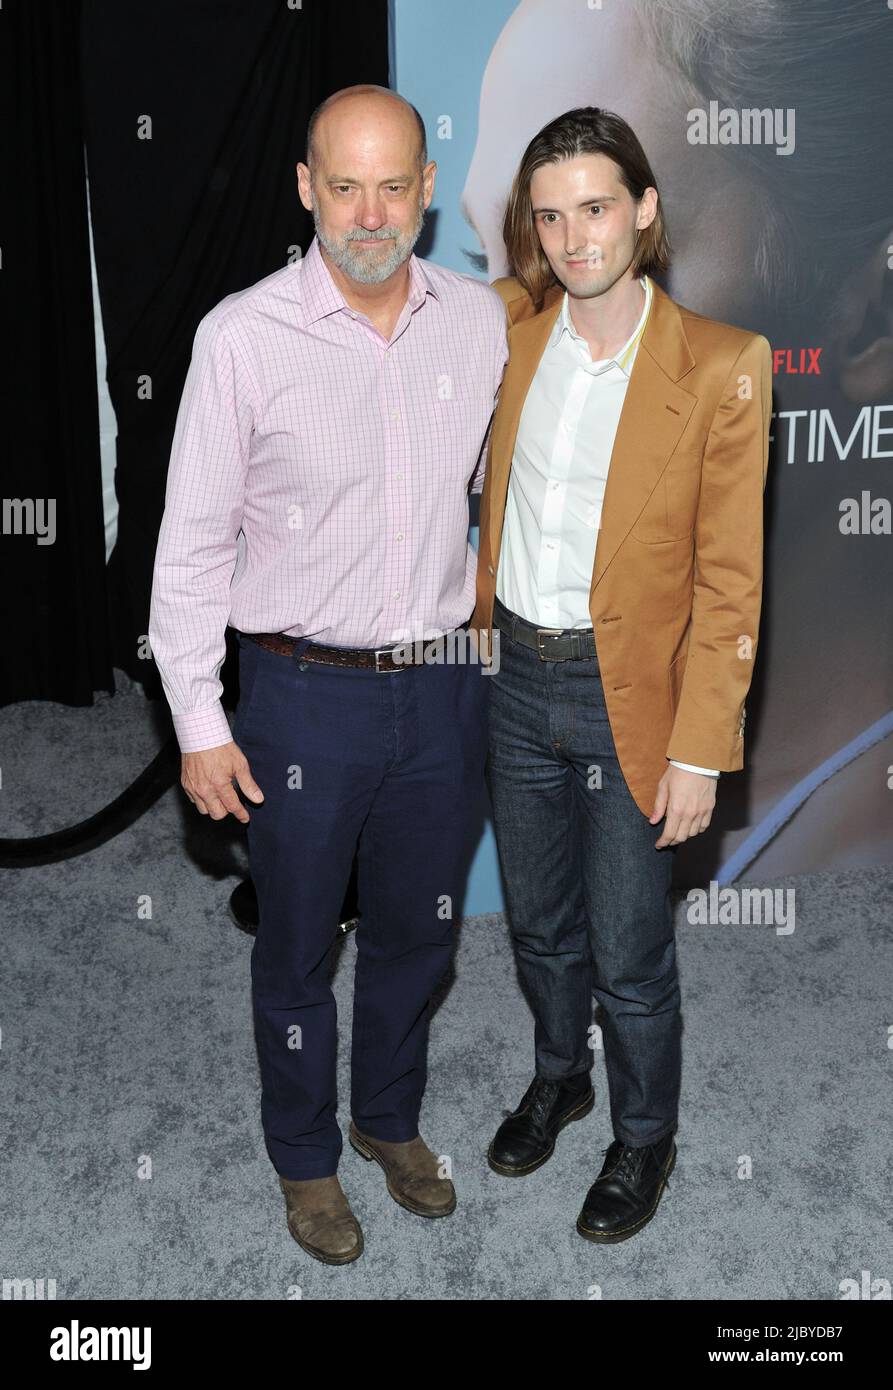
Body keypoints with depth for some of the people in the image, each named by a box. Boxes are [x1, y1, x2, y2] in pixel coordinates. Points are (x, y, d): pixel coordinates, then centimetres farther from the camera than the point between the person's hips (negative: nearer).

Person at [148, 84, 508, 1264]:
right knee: (298, 946, 14)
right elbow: (192, 544, -8)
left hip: (443, 688, 4)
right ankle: (306, 1157, 40)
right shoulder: (244, 337, -13)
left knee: (416, 932, 20)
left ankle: (391, 1119, 47)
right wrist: (199, 726, -8)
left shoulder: (482, 319, -2)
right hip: (304, 693, -3)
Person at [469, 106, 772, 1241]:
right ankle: (559, 1075, 50)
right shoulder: (511, 329, -1)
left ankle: (644, 1136, 37)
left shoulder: (721, 367, -14)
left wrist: (699, 750, -13)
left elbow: (729, 581, -12)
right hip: (518, 678, 4)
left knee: (628, 958, 10)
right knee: (539, 925, 22)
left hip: (628, 696, -4)